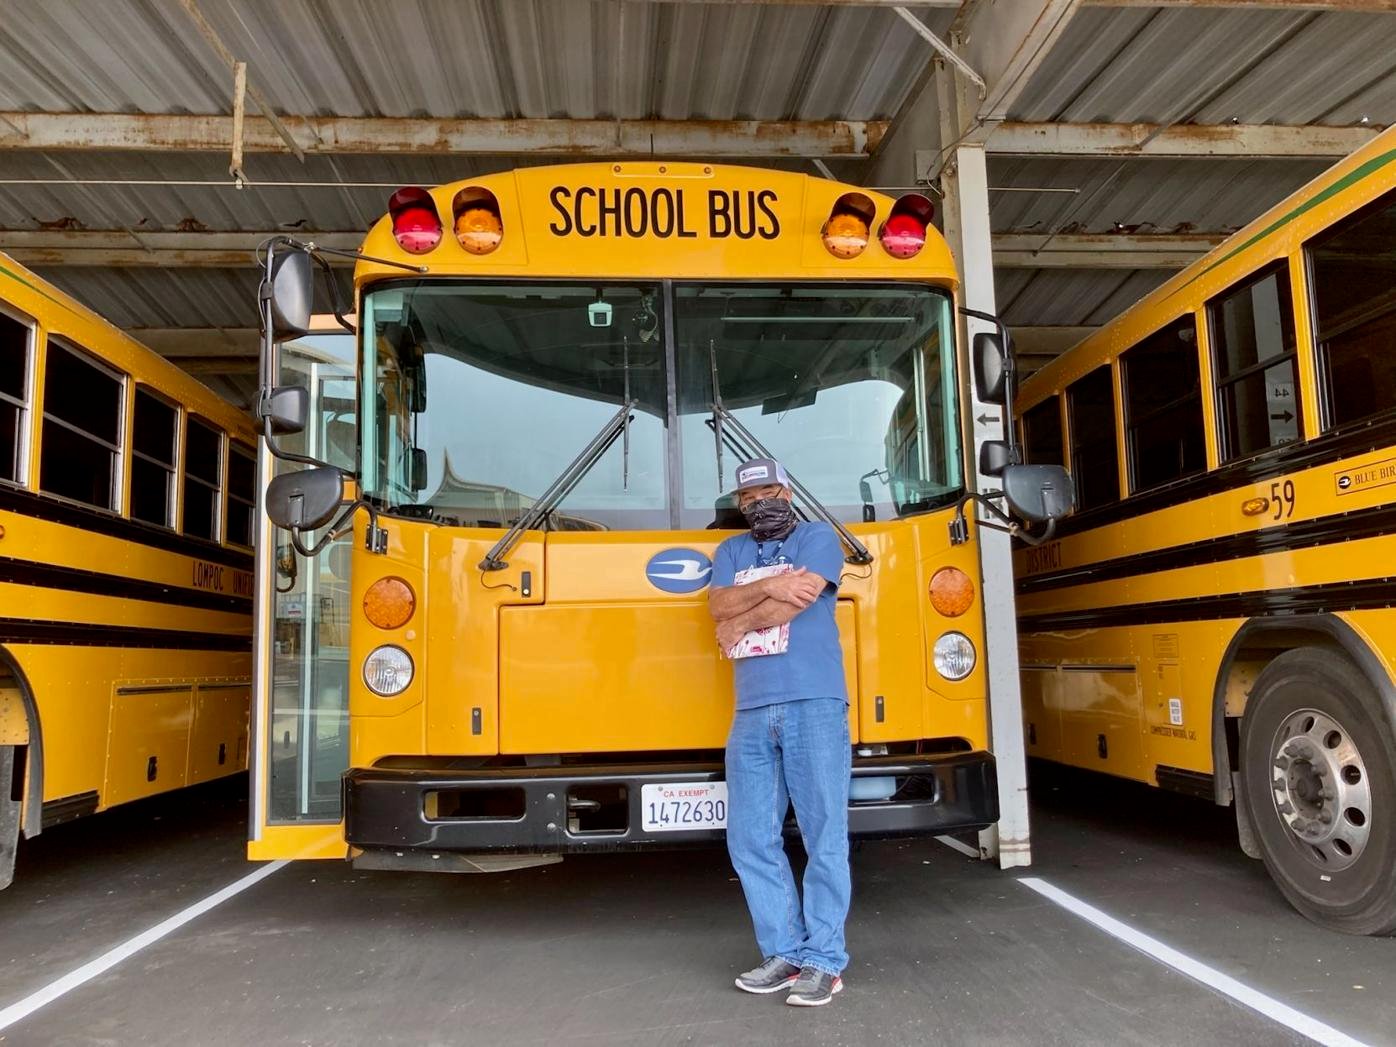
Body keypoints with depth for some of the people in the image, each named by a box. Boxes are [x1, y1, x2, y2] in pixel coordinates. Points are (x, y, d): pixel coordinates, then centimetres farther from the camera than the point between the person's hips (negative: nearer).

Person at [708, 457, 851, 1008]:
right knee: (751, 841, 5)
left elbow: (795, 602, -10)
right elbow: (718, 605, 2)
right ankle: (785, 952, 16)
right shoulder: (731, 551, 20)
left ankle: (823, 961, 6)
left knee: (824, 837, -2)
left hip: (814, 704, -5)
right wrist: (769, 587, -12)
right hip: (751, 713, 5)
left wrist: (741, 624, 2)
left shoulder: (819, 537, 6)